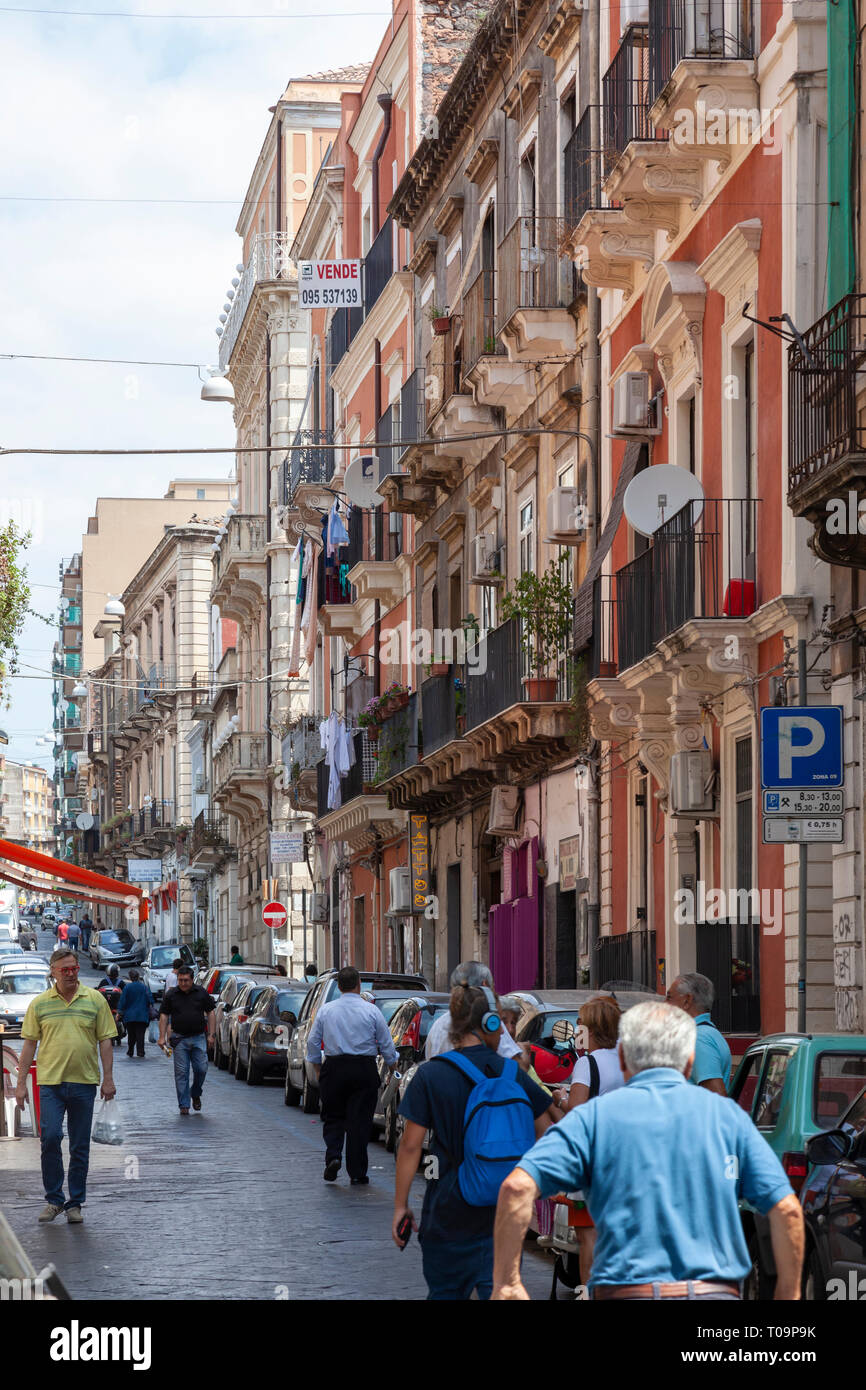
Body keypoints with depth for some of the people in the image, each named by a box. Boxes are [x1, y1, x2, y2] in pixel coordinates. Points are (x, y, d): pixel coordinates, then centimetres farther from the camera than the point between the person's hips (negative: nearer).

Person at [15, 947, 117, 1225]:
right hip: (50, 1080, 0)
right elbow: (29, 1044, 7)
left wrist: (108, 1079, 0)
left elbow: (105, 1041, 6)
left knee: (80, 1147, 5)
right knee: (50, 1138, -11)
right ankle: (53, 1199, 3)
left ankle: (75, 1203, 13)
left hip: (84, 1082, 1)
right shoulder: (39, 1004, 5)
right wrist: (21, 1083, 4)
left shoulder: (94, 1000, 5)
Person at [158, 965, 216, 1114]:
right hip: (180, 1039, 0)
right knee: (181, 1073, -1)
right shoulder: (170, 995, 3)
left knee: (201, 1069, -4)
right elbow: (164, 1016, 5)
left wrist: (210, 1035, 2)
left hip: (198, 1038, 0)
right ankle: (184, 1105, 3)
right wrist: (162, 1037, -2)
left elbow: (210, 1013, 8)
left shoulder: (201, 993, 4)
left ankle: (196, 1095, 23)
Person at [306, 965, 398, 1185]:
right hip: (364, 1069, -1)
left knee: (333, 1117, 14)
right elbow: (386, 1043, 2)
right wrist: (392, 1065, 18)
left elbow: (313, 1042, 7)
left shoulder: (326, 1010, 2)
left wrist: (317, 1068, 20)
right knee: (359, 1121, 4)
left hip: (334, 1068, 1)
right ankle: (357, 1174, 6)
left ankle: (333, 1155, -10)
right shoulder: (371, 1011, -3)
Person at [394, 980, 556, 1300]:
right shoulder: (512, 1073, 0)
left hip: (448, 1210, -1)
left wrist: (401, 1204, -2)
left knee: (444, 1291, 14)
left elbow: (411, 1145, -8)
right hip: (503, 1210, 1)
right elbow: (546, 1133, 6)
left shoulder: (430, 1076, -6)